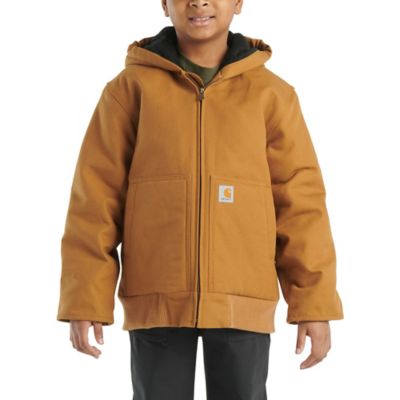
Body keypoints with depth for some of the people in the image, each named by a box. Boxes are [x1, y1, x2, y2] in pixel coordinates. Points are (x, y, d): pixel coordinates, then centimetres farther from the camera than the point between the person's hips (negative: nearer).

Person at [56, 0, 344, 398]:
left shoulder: (271, 93, 4)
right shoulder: (131, 87, 2)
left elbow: (300, 200, 3)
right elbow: (97, 194, 1)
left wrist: (314, 302, -2)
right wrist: (86, 300, -5)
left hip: (242, 299, 1)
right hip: (157, 297, 0)